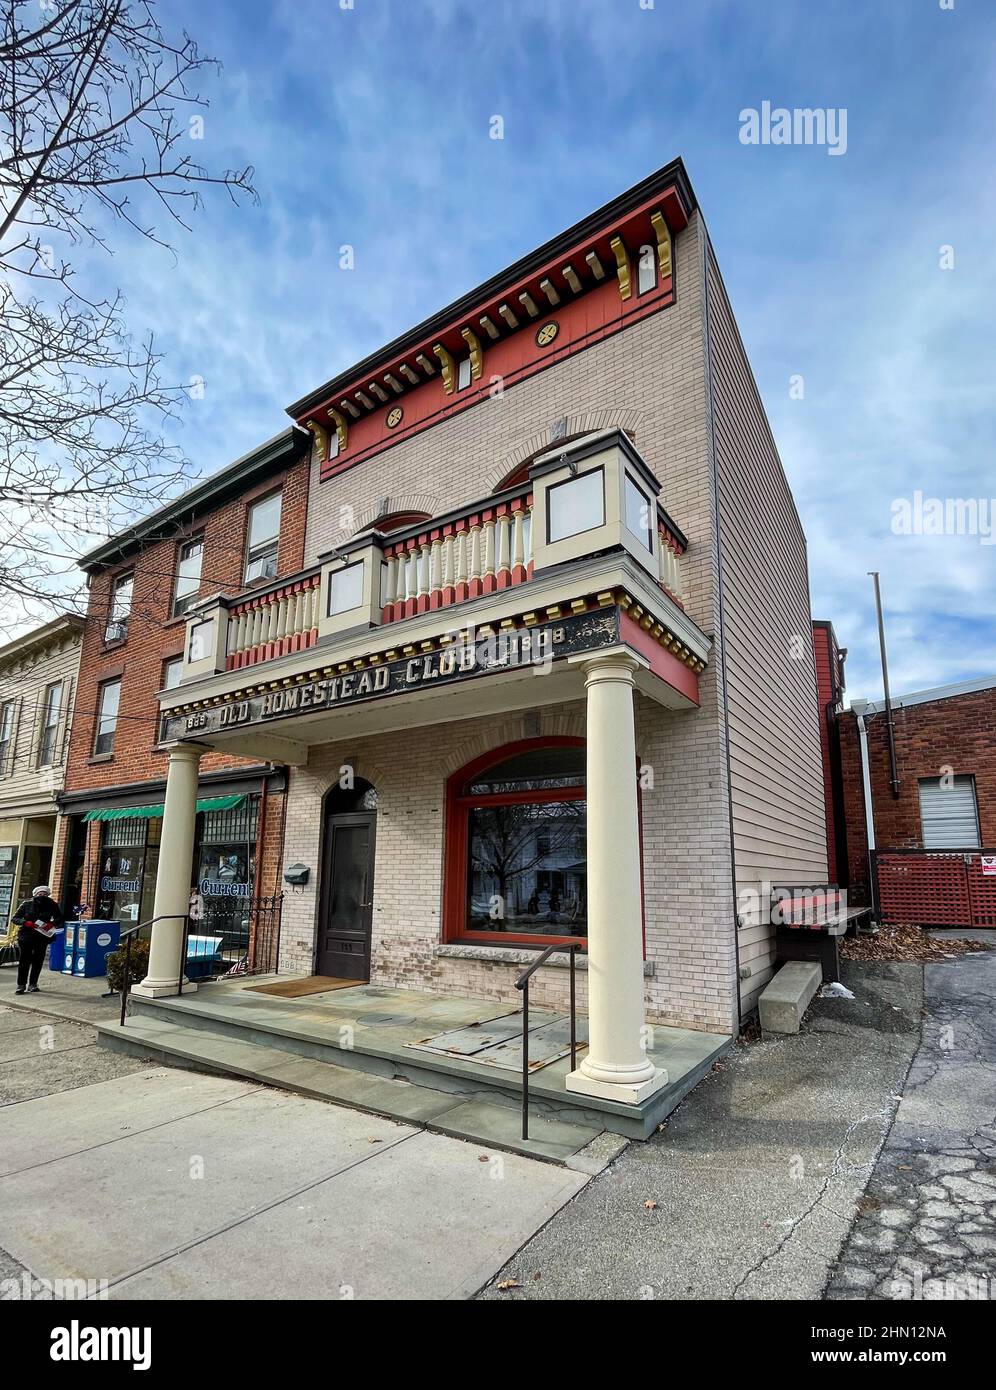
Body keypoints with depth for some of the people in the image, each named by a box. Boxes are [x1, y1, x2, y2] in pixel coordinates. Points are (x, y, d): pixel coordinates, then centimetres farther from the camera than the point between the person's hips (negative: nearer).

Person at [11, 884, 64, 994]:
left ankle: (32, 984, 16)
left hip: (42, 937, 2)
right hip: (27, 936, -2)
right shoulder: (27, 904, -2)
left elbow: (59, 919, 7)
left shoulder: (52, 905, 1)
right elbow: (14, 918, 0)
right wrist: (26, 922, -18)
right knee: (25, 959, -5)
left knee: (38, 960, 4)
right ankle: (21, 985, 5)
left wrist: (51, 923, -14)